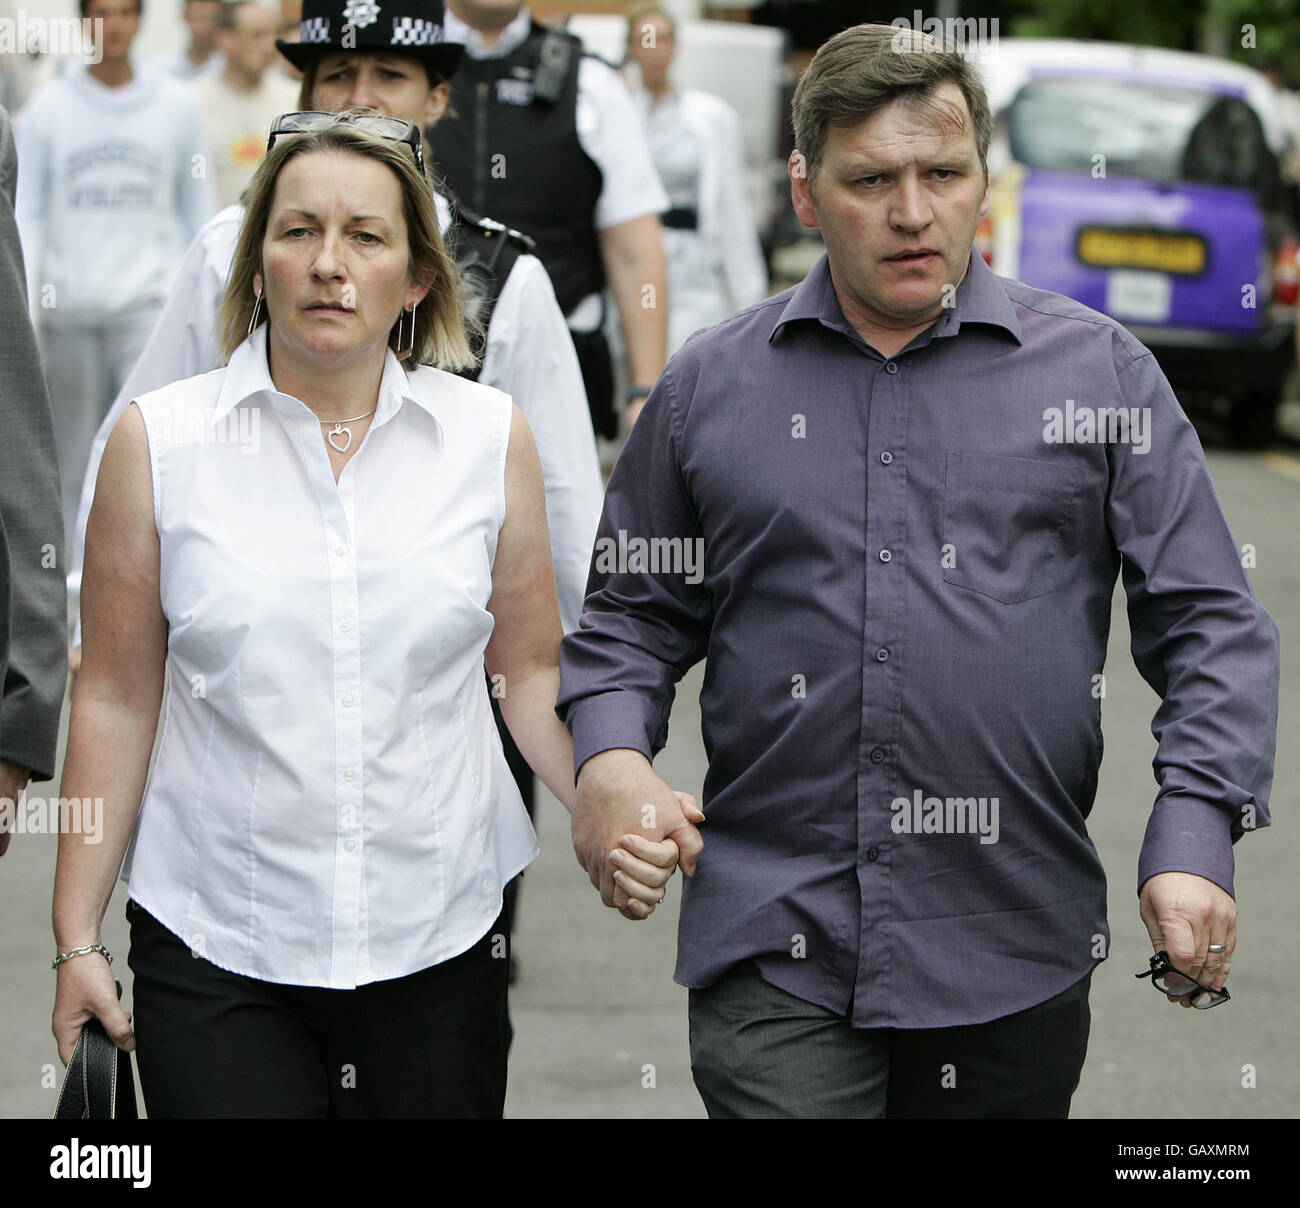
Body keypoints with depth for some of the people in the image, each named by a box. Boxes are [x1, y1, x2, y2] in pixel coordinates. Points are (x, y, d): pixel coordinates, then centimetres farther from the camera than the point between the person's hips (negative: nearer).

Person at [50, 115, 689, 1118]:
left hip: (441, 937, 2)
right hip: (215, 948, -1)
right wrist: (76, 940, 1)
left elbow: (533, 673, 8)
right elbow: (116, 698, 2)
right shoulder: (158, 440, -1)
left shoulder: (490, 435, 2)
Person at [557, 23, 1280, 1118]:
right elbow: (634, 612, 15)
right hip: (774, 946, 0)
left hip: (1016, 955, 1)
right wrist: (611, 753, -6)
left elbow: (1211, 623, 4)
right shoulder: (710, 388, 9)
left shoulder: (1100, 372, 5)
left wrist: (1192, 840, -9)